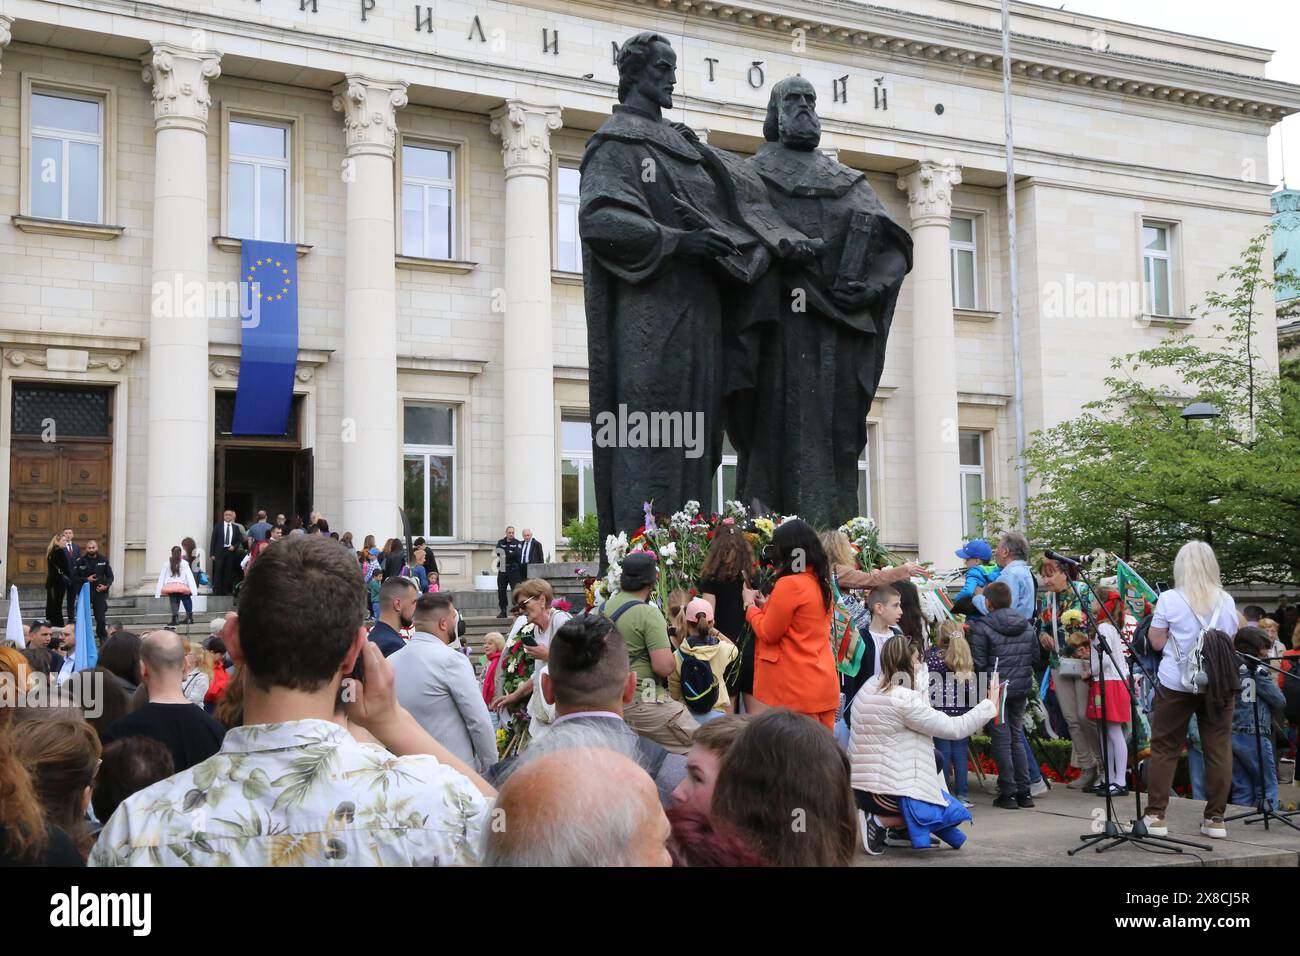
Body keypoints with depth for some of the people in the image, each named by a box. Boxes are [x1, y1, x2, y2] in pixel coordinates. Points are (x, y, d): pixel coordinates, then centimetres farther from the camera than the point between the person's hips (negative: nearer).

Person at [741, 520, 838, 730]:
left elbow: (768, 633, -8)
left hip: (799, 688, -8)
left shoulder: (789, 584, -15)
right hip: (824, 683, 8)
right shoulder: (821, 583, 9)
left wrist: (751, 605, 6)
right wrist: (767, 606, 17)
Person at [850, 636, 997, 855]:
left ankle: (901, 830, 16)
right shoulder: (903, 699, -18)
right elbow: (954, 729, -12)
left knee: (935, 759, 24)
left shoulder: (870, 687, 6)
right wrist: (990, 705, -2)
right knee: (954, 814, 5)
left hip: (861, 785, 9)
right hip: (883, 792, -9)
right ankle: (881, 822, -4)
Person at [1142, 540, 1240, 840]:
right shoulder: (1226, 601, 5)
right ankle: (1215, 818, 9)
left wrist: (1153, 623, 15)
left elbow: (1157, 642, -2)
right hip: (1217, 683, 2)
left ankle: (1156, 816, 5)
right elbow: (1230, 641, 15)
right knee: (1219, 748, 7)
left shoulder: (1170, 600, -6)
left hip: (1176, 683, -2)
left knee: (1165, 749, 5)